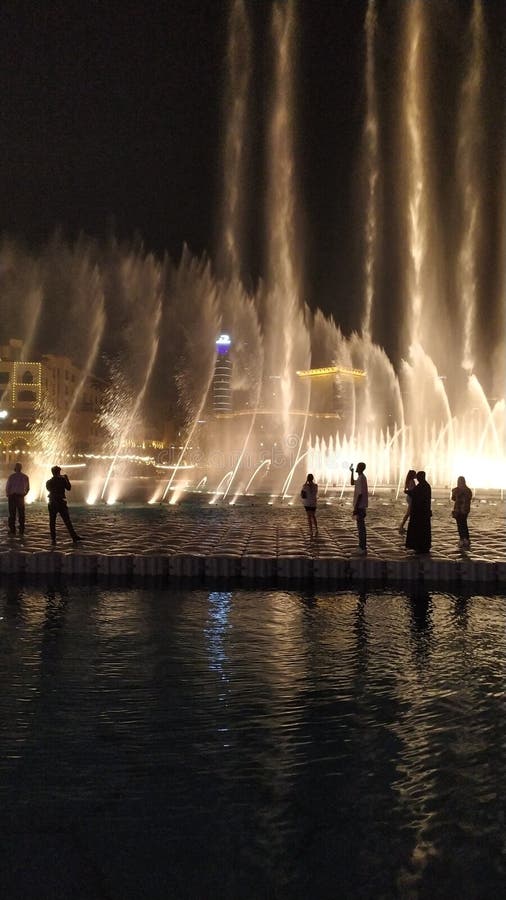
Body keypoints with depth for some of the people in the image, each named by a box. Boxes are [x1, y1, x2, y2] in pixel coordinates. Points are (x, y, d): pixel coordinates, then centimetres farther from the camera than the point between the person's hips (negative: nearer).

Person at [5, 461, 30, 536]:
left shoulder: (12, 476, -9)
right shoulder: (25, 477, 2)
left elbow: (7, 487, -8)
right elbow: (27, 488, 8)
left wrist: (7, 495, 9)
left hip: (12, 496, -3)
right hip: (21, 497, 3)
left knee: (12, 514, 3)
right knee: (21, 514, 10)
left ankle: (12, 530, 2)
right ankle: (21, 530, 10)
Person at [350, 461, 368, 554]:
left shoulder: (361, 479, -19)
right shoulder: (361, 478, 13)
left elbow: (360, 494, -23)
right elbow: (352, 483, 32)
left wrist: (355, 509, -22)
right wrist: (352, 472, 25)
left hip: (360, 506, -10)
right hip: (361, 506, 10)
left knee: (361, 527, -7)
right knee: (361, 526, 15)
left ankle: (363, 548, -5)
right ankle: (362, 547, 21)